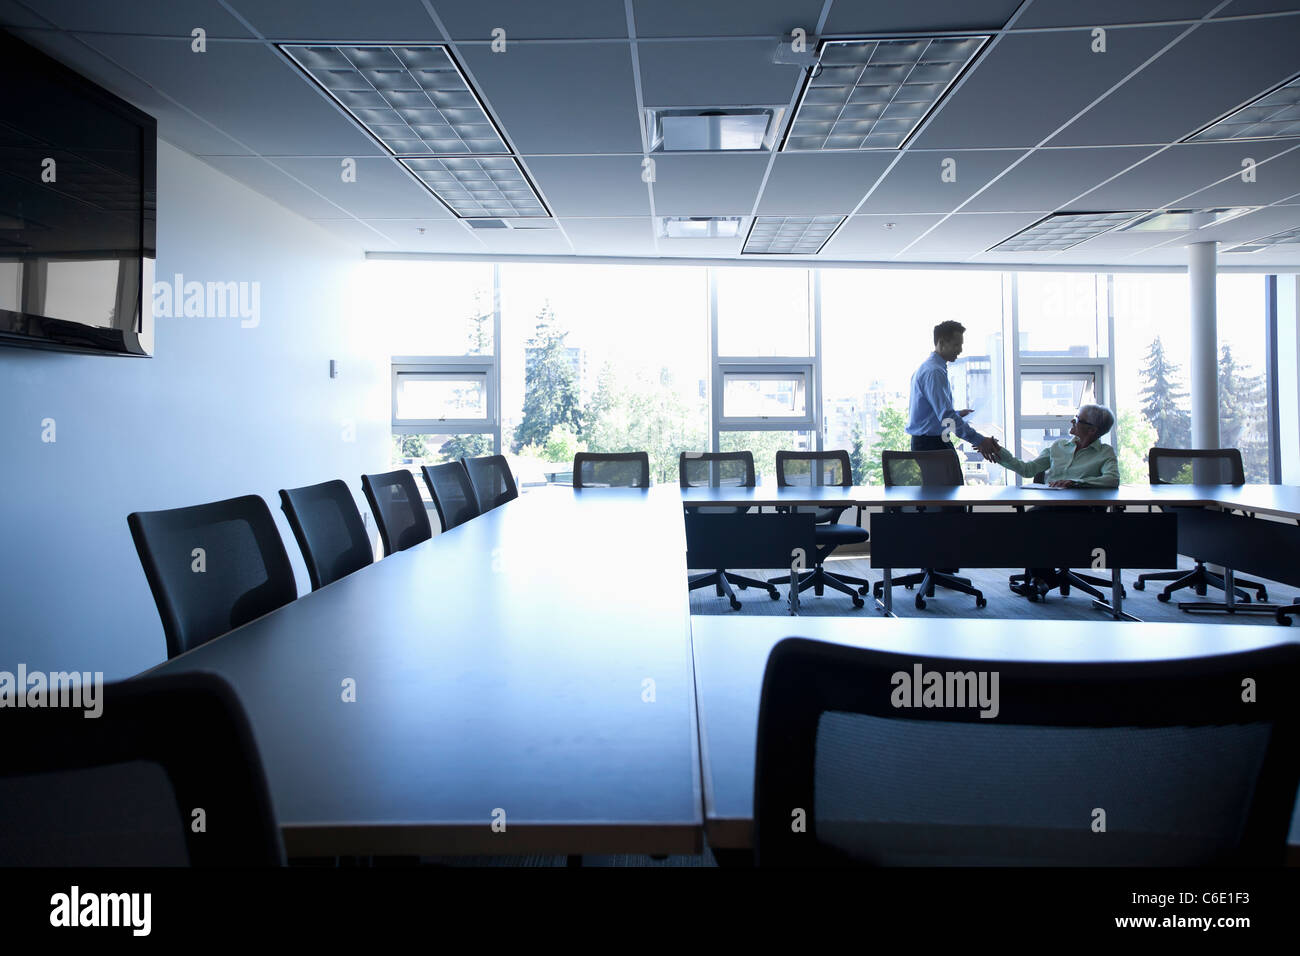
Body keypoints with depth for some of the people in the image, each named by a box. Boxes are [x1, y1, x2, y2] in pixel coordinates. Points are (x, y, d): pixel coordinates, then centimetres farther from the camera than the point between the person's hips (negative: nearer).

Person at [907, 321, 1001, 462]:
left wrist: (957, 414, 27)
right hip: (932, 445, -10)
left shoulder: (926, 367, 16)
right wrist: (979, 441, -28)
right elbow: (946, 415, -26)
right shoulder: (934, 372, -18)